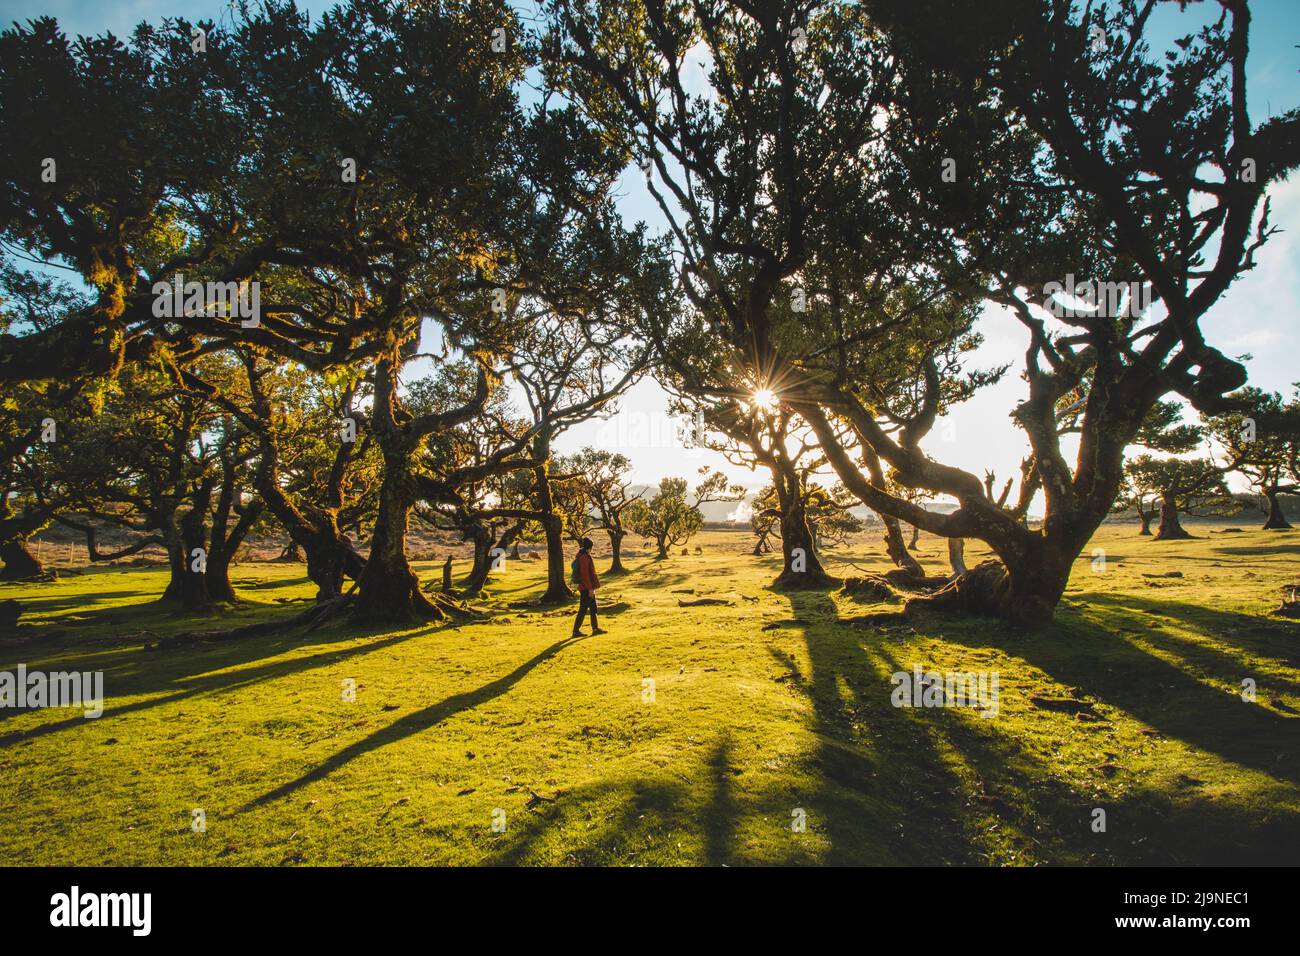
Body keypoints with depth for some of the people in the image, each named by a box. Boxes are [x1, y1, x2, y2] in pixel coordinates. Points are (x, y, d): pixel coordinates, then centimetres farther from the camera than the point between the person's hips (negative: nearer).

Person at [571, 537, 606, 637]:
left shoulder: (582, 556, 12)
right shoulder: (584, 557, -19)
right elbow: (585, 575, -23)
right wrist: (590, 588, -21)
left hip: (587, 587, 10)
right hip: (586, 588, -10)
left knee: (593, 608, 15)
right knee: (583, 609, -3)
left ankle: (595, 628, 22)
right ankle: (576, 630, 4)